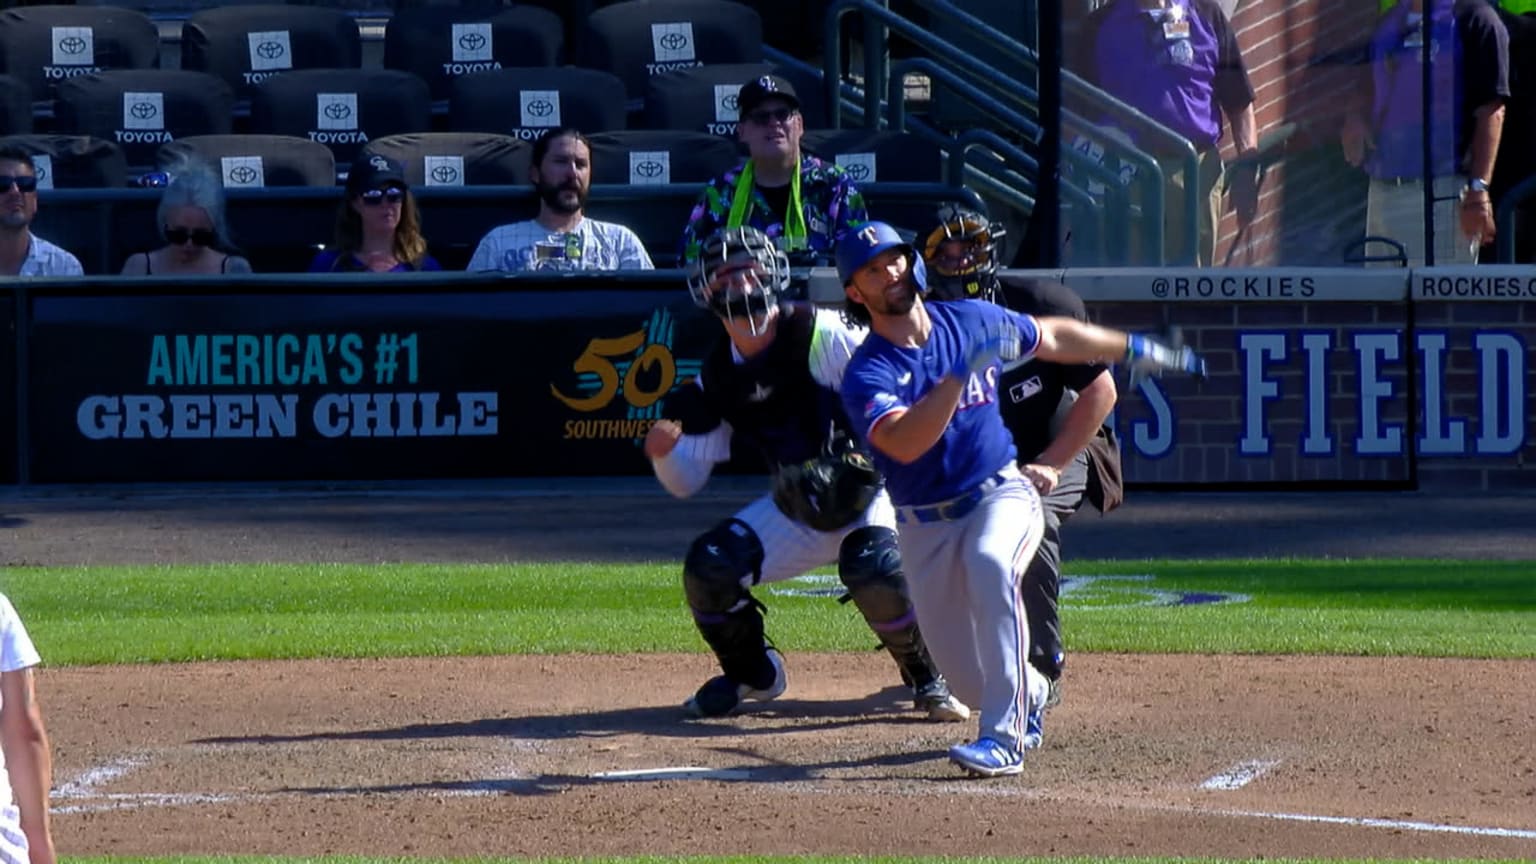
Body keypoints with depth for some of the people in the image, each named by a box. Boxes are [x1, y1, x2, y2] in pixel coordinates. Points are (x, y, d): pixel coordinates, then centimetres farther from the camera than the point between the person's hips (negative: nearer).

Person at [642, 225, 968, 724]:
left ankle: (926, 679, -8)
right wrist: (665, 452, -20)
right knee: (708, 567, -12)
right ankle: (751, 673, 16)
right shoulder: (718, 379, -2)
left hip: (869, 495, -5)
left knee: (875, 568, -34)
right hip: (795, 514, 5)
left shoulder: (821, 336, -19)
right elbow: (686, 482, 2)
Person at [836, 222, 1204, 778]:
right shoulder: (867, 374, -12)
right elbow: (904, 442, -31)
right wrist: (961, 374, -37)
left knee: (990, 564, -36)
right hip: (925, 525, 0)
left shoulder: (972, 320, -1)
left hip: (1001, 496, 0)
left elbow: (1052, 338, 18)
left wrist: (1134, 350, 25)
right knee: (966, 677, 3)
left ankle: (1005, 737, -36)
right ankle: (1029, 696, 42)